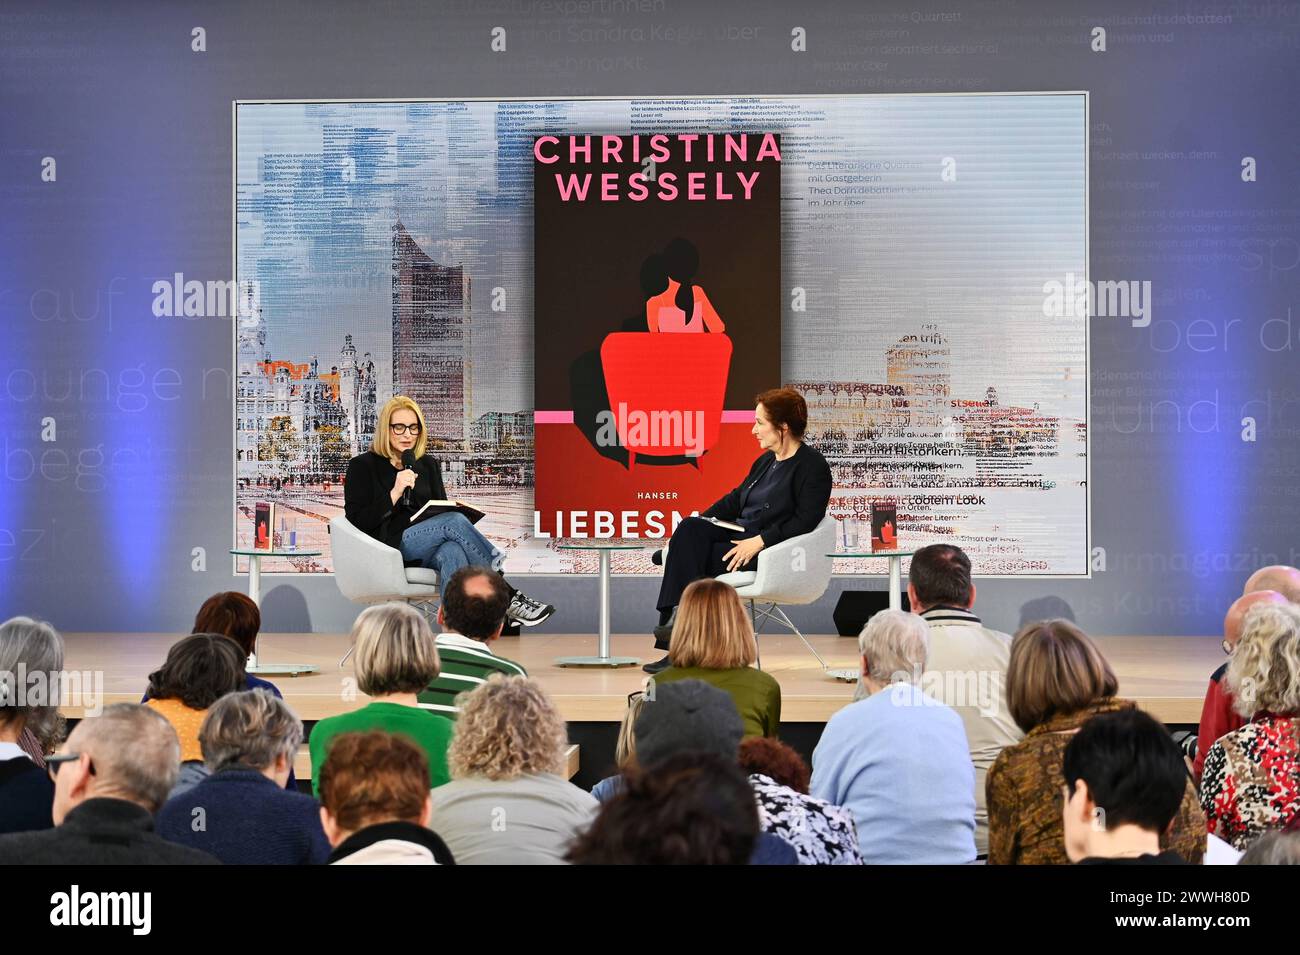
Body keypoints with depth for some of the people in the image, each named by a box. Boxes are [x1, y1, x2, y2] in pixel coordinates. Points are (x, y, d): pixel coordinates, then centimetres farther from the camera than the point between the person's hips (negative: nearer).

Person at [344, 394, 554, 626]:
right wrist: (395, 493, -14)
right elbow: (357, 521, -3)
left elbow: (442, 510, 21)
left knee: (452, 553, -35)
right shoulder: (362, 466, 6)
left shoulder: (428, 464, 21)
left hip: (429, 548, 4)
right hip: (389, 548, -4)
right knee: (454, 521, -29)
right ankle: (507, 597, -27)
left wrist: (457, 510, -4)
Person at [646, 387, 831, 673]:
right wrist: (699, 521, 5)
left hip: (772, 552, -8)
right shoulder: (767, 460, 20)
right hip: (740, 536, 8)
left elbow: (804, 522, -17)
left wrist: (759, 541, -24)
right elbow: (736, 498, 21)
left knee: (688, 555, -25)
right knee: (691, 529, -22)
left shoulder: (812, 466, -7)